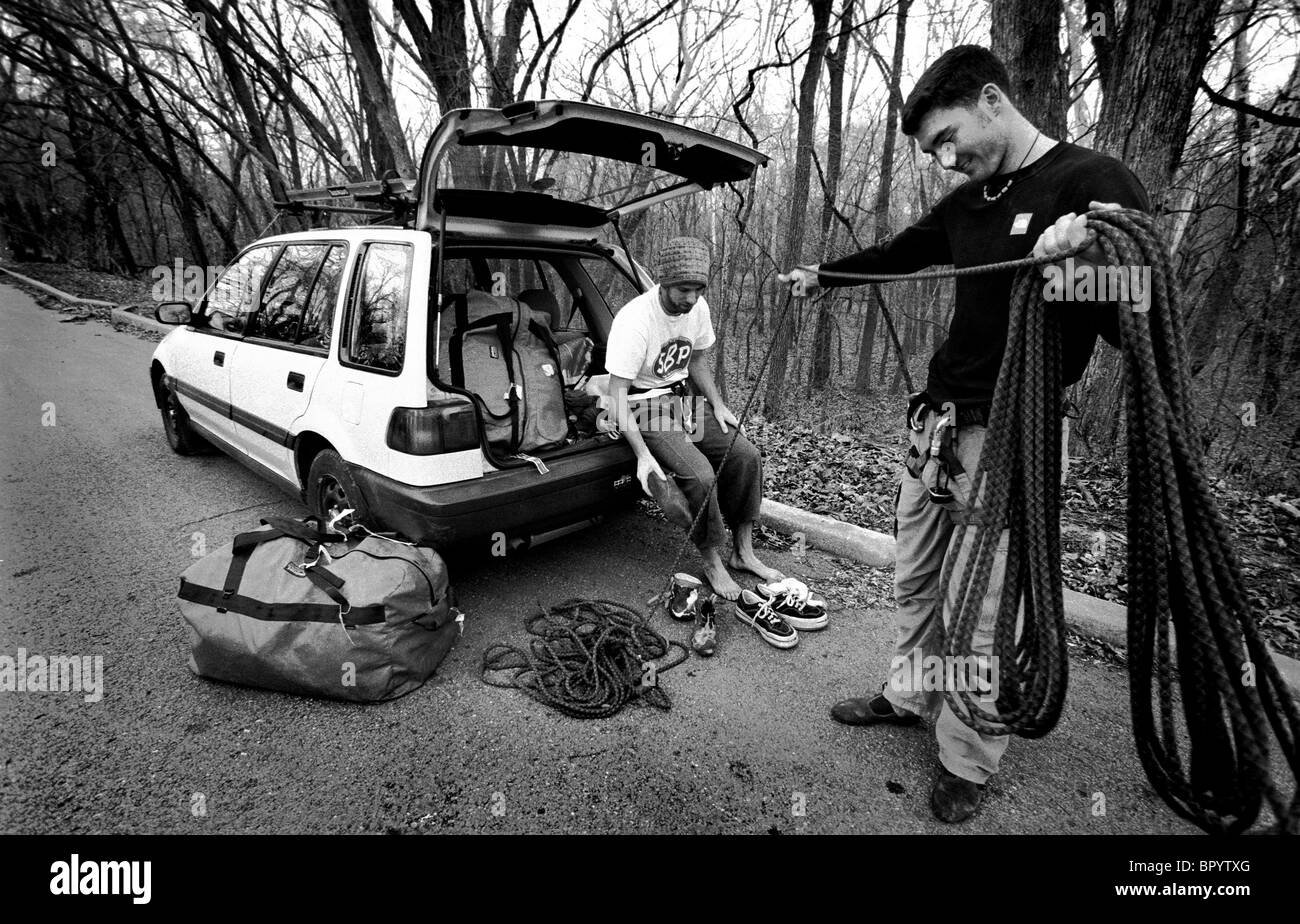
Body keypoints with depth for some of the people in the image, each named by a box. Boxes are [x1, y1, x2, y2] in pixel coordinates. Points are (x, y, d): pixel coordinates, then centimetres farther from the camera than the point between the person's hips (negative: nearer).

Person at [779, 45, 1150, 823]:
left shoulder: (1095, 183, -9)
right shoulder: (968, 201, 11)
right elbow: (894, 255, 28)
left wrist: (1085, 263, -30)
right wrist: (819, 275, 31)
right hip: (936, 423, 7)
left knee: (975, 611, -1)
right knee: (913, 579, 15)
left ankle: (968, 764, 19)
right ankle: (910, 696, 35)